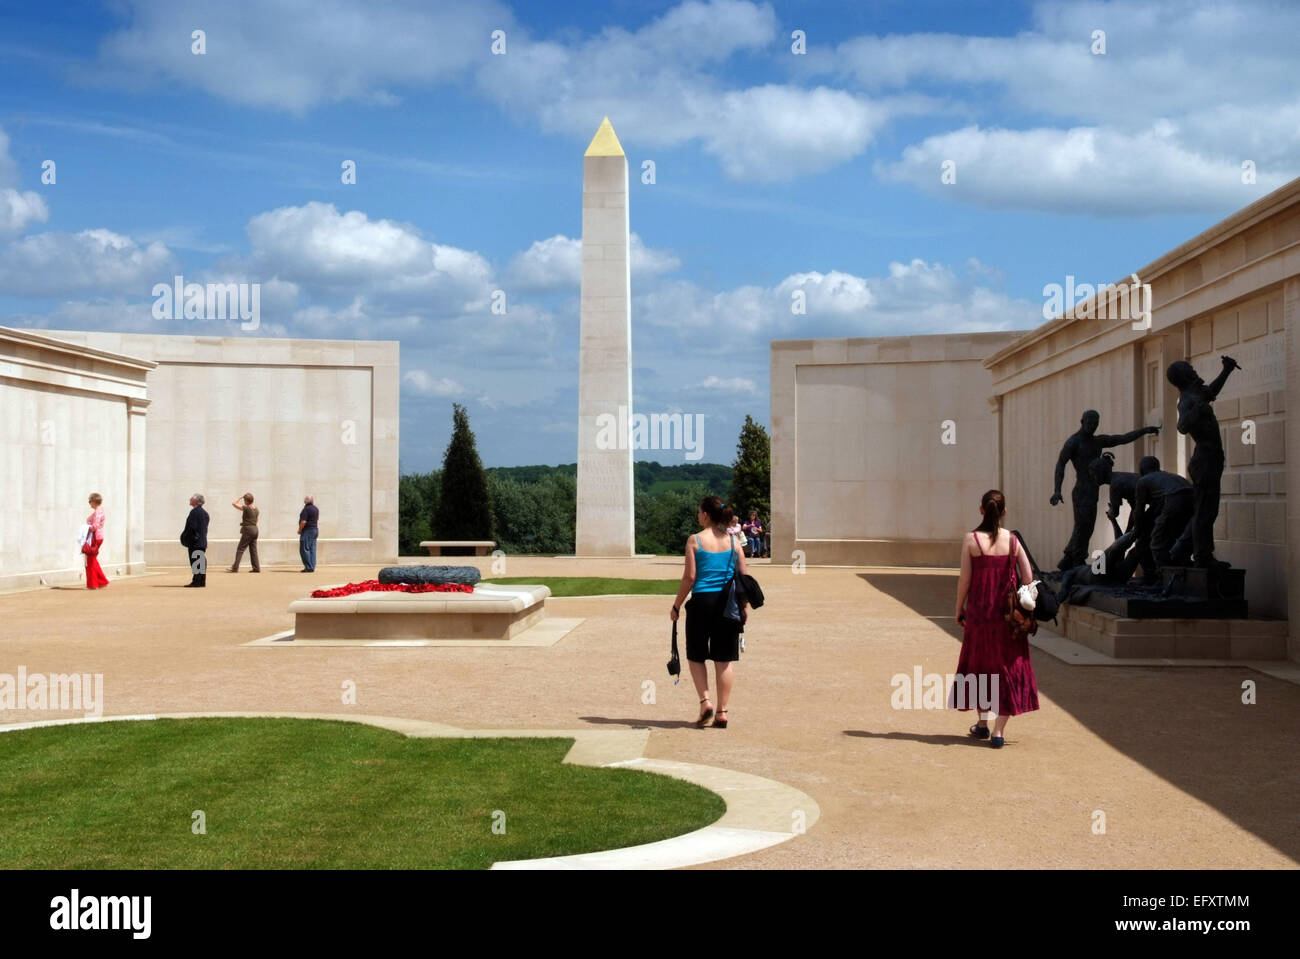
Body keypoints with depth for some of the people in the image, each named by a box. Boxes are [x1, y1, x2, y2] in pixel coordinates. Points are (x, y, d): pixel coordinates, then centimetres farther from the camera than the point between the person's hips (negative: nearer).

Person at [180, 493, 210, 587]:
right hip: (203, 541, 9)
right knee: (202, 561, 10)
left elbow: (191, 527, -18)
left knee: (195, 562, -7)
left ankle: (196, 581, -8)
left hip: (195, 541, -9)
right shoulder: (205, 512, 14)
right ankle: (202, 582, 13)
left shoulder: (194, 512, -14)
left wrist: (184, 538, -8)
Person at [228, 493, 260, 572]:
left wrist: (240, 497, -2)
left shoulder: (246, 508, -13)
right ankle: (256, 568, 8)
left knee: (240, 549, -5)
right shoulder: (256, 509, 11)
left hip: (248, 530, -8)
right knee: (253, 550, 11)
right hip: (255, 530, 8)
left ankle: (235, 568, -8)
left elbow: (234, 504, -13)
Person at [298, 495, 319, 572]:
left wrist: (300, 530, -7)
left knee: (304, 549, -6)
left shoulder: (306, 509, -14)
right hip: (315, 530, 9)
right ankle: (312, 567, 8)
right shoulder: (316, 509, 13)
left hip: (307, 531, -9)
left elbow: (303, 521, -20)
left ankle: (308, 567, -10)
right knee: (312, 549, 9)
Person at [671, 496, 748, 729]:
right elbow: (745, 576, 3)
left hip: (702, 601, -3)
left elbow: (689, 577, -8)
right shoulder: (734, 541, 4)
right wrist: (743, 606, 13)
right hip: (728, 604, 3)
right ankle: (722, 712, 8)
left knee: (696, 656, 13)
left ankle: (705, 701, -2)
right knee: (724, 660, 8)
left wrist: (676, 605, 1)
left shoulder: (695, 541, -5)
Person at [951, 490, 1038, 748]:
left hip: (978, 612, 0)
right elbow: (1028, 577, -4)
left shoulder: (971, 539, -7)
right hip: (1007, 615, 1)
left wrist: (959, 609, 3)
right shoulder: (1012, 540, -3)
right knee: (1007, 667, 7)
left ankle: (983, 723, 28)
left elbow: (965, 579, -8)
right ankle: (999, 731, 3)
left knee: (978, 665, 17)